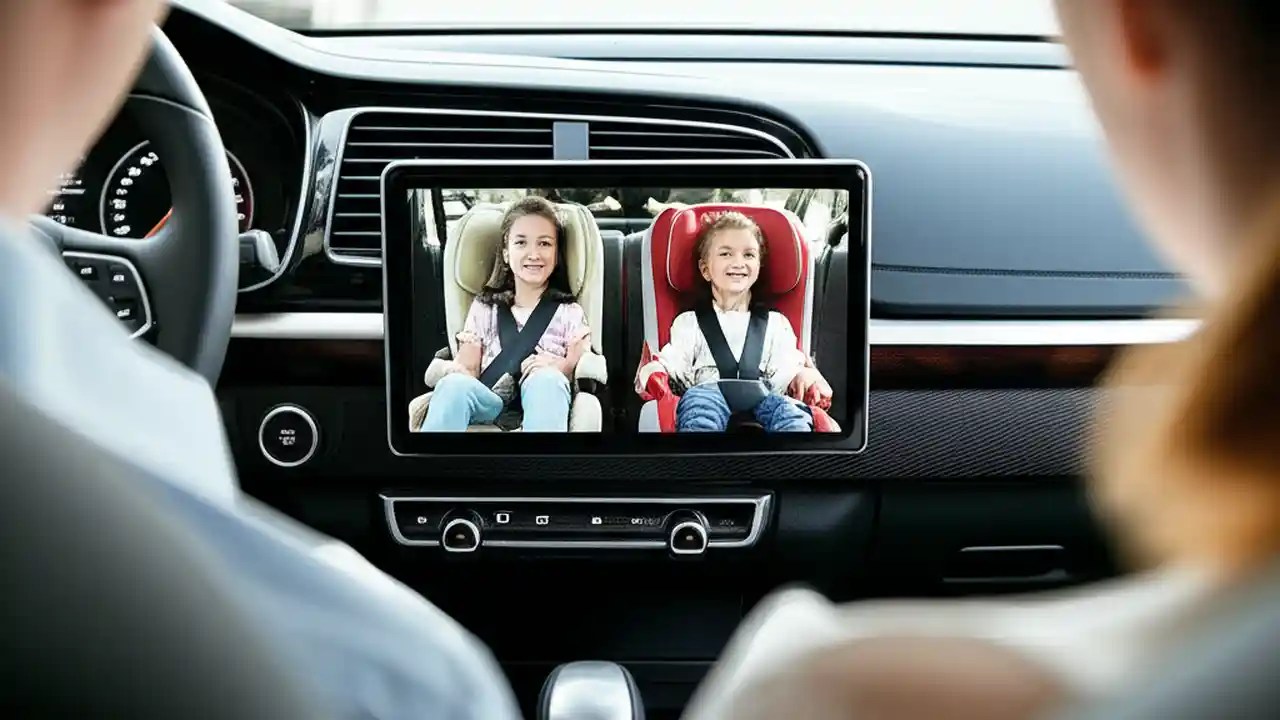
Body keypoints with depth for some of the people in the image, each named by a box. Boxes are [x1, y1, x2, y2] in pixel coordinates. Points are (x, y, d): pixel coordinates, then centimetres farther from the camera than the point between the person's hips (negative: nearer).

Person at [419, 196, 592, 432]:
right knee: (455, 384, -34)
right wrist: (454, 370, -12)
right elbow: (468, 367, 13)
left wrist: (558, 367, -17)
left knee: (546, 380, -38)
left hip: (543, 404, -1)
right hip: (491, 406, 1)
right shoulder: (485, 306, 20)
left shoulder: (569, 312, 15)